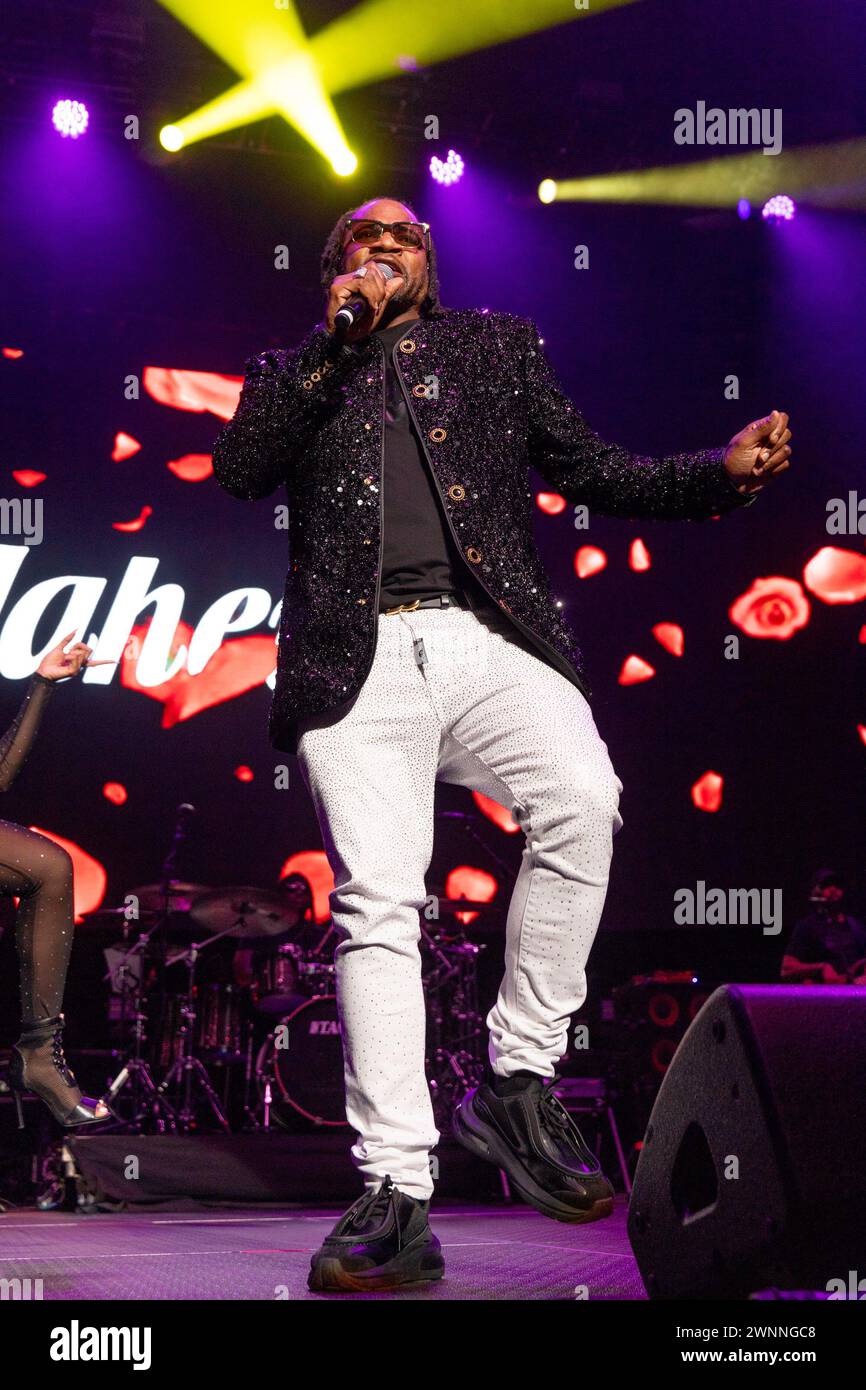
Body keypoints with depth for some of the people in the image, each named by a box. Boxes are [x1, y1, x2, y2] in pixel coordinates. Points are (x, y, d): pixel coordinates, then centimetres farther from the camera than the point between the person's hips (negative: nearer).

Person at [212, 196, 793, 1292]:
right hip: (357, 660, 0)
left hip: (488, 637, 1)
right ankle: (396, 1198, -11)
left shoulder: (498, 345, 26)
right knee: (376, 905, -13)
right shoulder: (293, 369, 24)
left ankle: (516, 1086, -13)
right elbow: (238, 470, 5)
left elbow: (592, 470, 20)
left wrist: (723, 472, 4)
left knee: (582, 802, -28)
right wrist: (338, 340, 2)